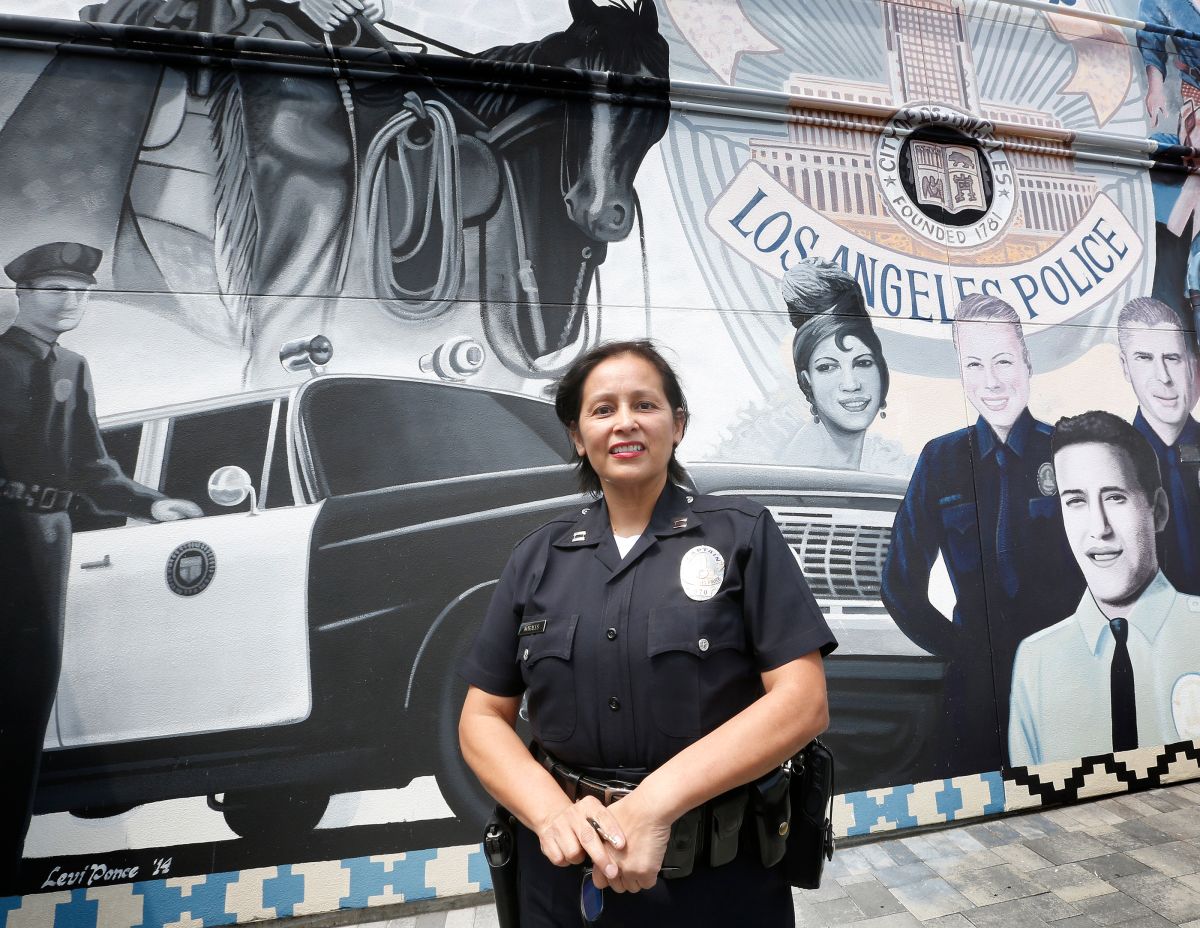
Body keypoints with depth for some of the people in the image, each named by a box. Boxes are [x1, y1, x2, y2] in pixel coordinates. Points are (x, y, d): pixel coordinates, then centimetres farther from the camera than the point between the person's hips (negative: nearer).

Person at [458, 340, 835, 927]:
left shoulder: (744, 535, -6)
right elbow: (482, 718, 1)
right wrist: (552, 813, -17)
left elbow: (802, 701, -13)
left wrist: (657, 803, -22)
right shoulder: (537, 559, 1)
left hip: (722, 877, -2)